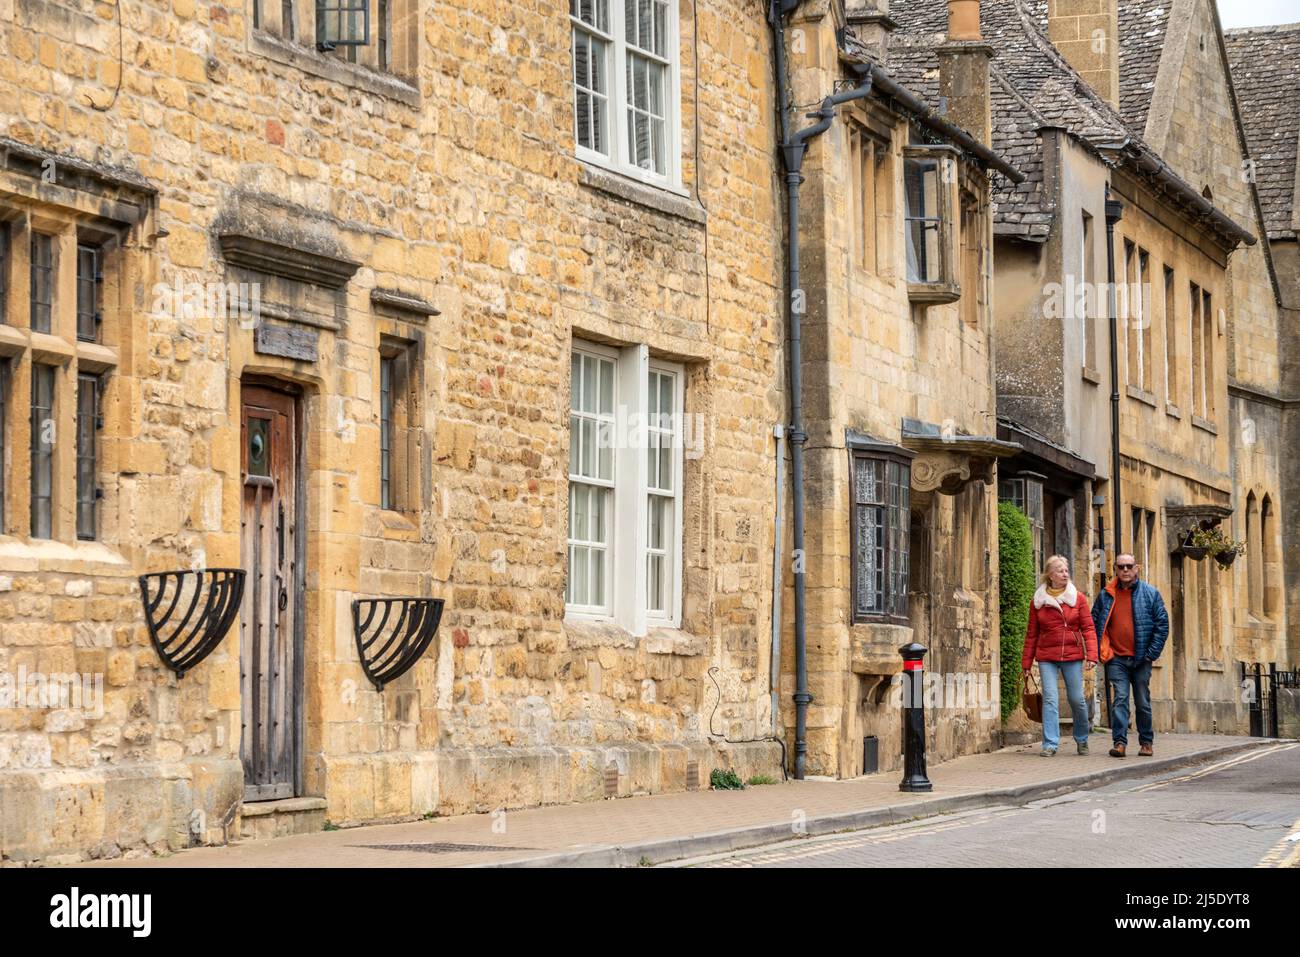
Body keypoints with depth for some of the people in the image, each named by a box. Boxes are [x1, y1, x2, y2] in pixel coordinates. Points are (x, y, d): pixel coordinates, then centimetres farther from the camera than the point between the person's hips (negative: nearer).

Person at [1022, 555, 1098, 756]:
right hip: (1047, 658, 0)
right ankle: (1050, 744, -5)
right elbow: (1032, 634, 9)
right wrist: (1027, 662, 7)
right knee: (1050, 699, -8)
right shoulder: (1038, 600, 5)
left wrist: (1091, 655, -11)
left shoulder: (1078, 598, 3)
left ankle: (1082, 740, 25)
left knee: (1077, 700, 4)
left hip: (1072, 656, 0)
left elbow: (1088, 628, 0)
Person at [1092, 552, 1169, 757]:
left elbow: (1162, 624, 2)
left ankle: (1146, 742, 20)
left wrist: (1152, 652, -5)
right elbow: (1094, 623, 11)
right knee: (1119, 699, -12)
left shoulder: (1150, 593, 3)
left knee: (1143, 702, 8)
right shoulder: (1106, 595, 6)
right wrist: (1103, 651, 1)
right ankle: (1120, 742, -15)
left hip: (1141, 659, 0)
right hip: (1116, 658, 0)